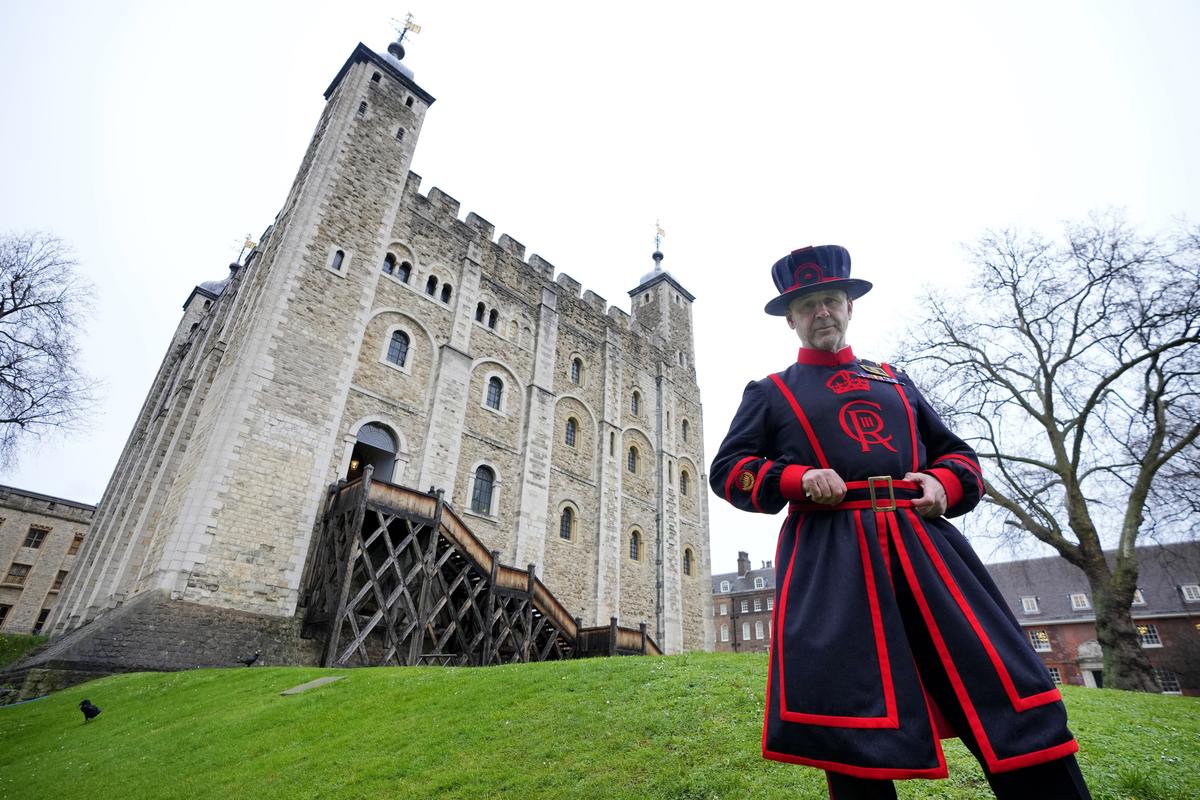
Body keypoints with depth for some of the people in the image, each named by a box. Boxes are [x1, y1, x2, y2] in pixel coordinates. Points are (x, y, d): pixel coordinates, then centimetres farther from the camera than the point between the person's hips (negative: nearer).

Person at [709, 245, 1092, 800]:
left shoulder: (893, 379, 23)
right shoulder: (769, 392, 13)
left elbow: (958, 453, 25)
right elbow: (727, 470, 7)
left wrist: (944, 483, 1)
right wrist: (797, 479, -11)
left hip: (923, 542, 4)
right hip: (828, 558, -3)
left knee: (1007, 691, -1)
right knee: (853, 716, -3)